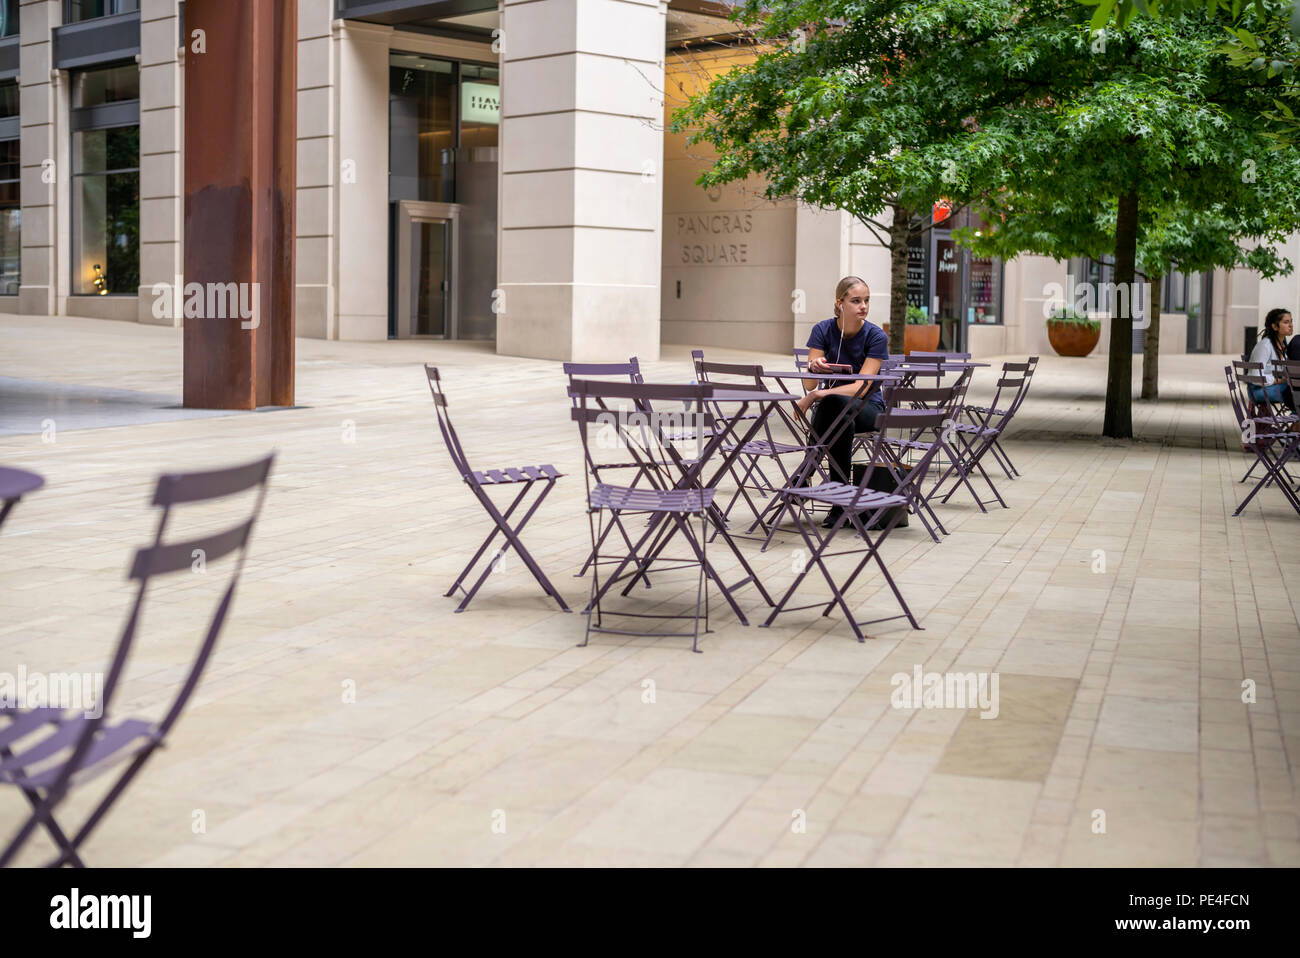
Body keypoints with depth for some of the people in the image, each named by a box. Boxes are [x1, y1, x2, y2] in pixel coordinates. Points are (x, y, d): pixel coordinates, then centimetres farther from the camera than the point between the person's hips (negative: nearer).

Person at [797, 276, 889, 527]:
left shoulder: (876, 337, -10)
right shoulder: (823, 330, -5)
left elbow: (862, 386, -19)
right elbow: (809, 385, -10)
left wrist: (818, 395, -32)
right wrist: (814, 366, -35)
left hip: (868, 407, -1)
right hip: (830, 407, 1)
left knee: (834, 403, -37)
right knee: (843, 422, -37)